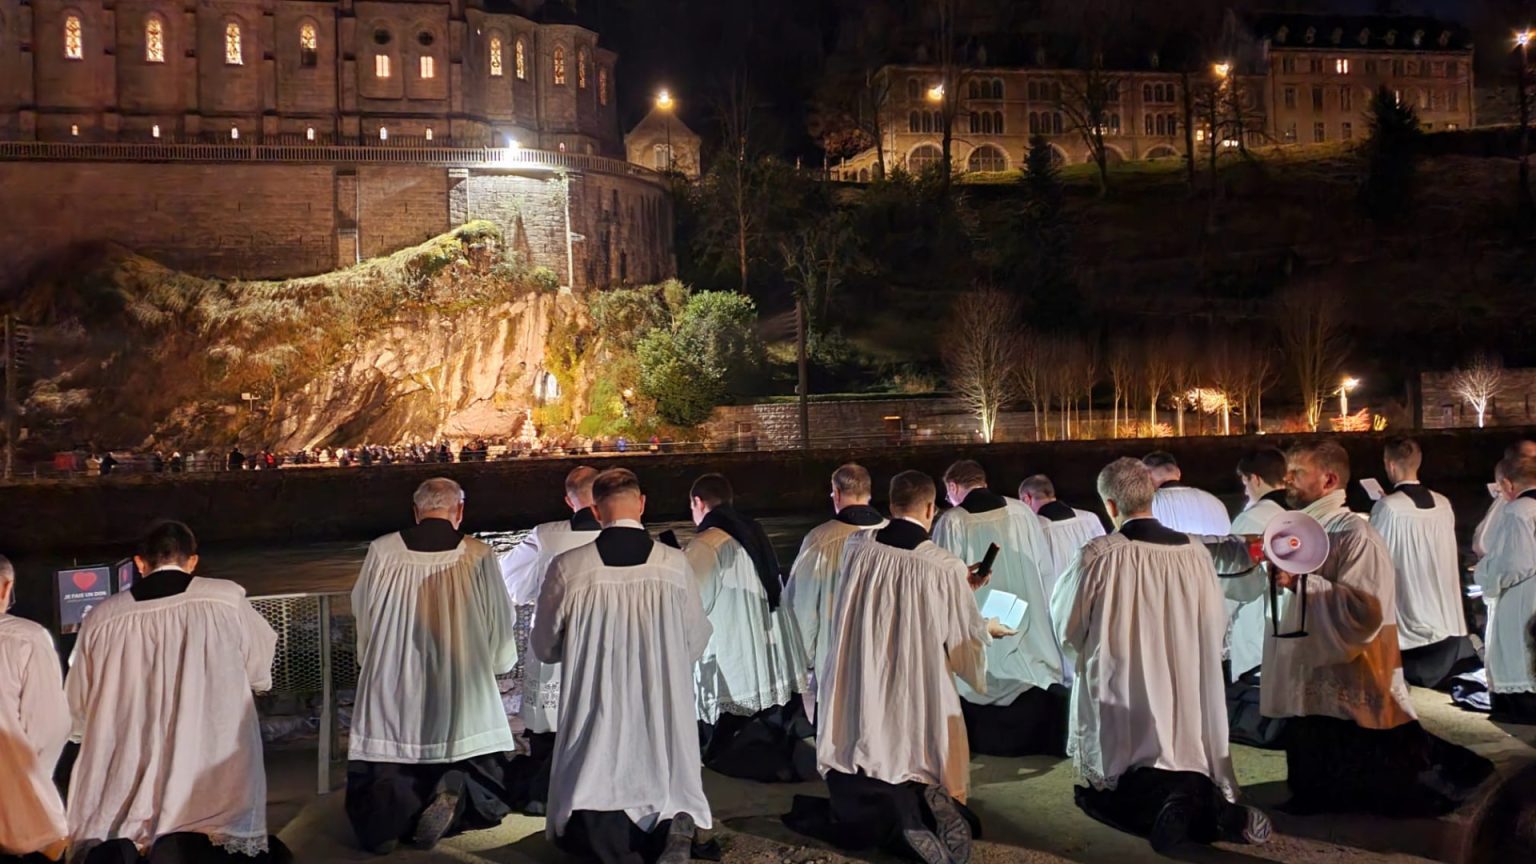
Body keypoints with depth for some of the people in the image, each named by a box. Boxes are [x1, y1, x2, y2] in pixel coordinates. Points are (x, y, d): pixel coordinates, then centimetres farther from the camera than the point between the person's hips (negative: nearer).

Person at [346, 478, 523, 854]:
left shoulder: (381, 551, -3)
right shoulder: (479, 556, -6)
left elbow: (361, 613, 9)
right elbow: (500, 625, 0)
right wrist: (496, 661, 22)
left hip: (392, 694, 1)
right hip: (463, 698, 0)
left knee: (383, 777, 15)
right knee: (490, 789, 15)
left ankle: (387, 808, -19)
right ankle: (457, 793, -18)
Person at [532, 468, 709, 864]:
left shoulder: (567, 568, -12)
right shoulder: (675, 564, -8)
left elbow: (544, 646, 1)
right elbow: (697, 641, 4)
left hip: (596, 716, -1)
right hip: (664, 716, 1)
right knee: (667, 793, 17)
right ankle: (675, 828, -9)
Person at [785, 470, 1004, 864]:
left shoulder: (857, 546, -3)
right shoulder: (946, 568, -12)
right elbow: (966, 639, -1)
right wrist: (987, 629, 23)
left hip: (858, 705, 2)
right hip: (918, 706, -2)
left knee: (859, 816, 10)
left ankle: (897, 811, -24)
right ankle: (920, 806, -20)